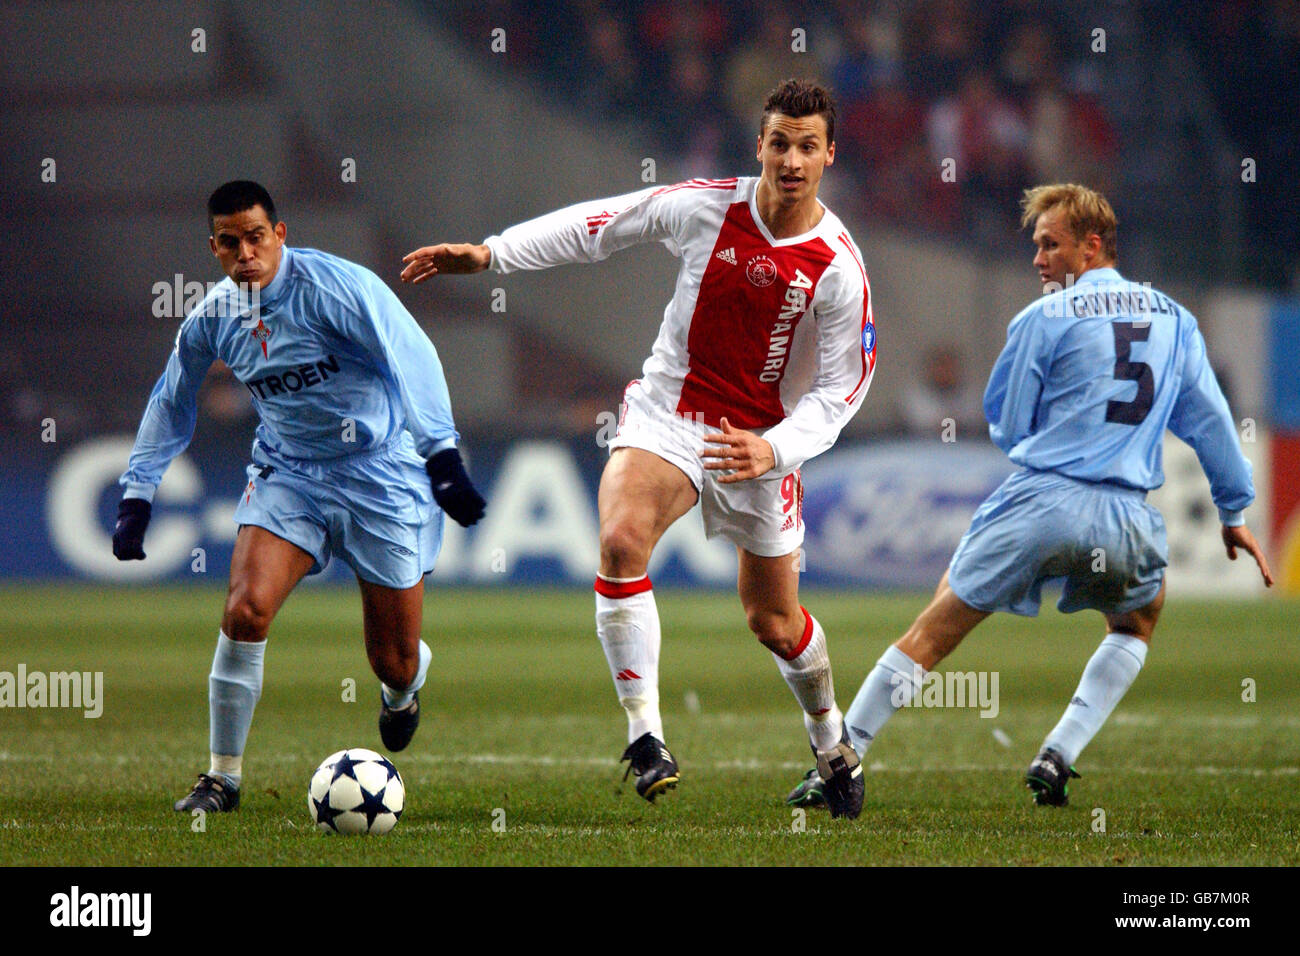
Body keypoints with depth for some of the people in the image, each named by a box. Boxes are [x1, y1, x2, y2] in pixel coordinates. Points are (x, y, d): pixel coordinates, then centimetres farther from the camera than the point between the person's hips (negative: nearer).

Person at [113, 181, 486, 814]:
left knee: (395, 664, 3)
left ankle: (402, 692, 44)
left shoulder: (332, 285, -18)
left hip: (380, 474, -3)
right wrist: (136, 497, 12)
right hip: (287, 472, 3)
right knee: (246, 611, -22)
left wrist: (441, 455, -34)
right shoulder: (211, 319, -1)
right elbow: (170, 405, 15)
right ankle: (223, 776, -8)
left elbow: (412, 358, -24)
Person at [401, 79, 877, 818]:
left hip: (762, 440, -1)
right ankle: (645, 736, -26)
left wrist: (774, 450, -24)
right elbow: (598, 226, 4)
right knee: (621, 540, -29)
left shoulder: (839, 269, -14)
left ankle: (831, 739, 40)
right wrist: (489, 254, -1)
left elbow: (842, 388, -9)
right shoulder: (706, 208, -9)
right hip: (668, 416, 1)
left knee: (775, 623, 9)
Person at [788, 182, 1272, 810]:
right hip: (1125, 517, 3)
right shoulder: (1175, 321, 13)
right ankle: (1058, 757, 14)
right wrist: (1234, 511, 24)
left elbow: (1006, 428, 8)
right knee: (1136, 622, 31)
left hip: (1037, 500, -3)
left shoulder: (1043, 319, 2)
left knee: (935, 630, 7)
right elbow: (1211, 422, 16)